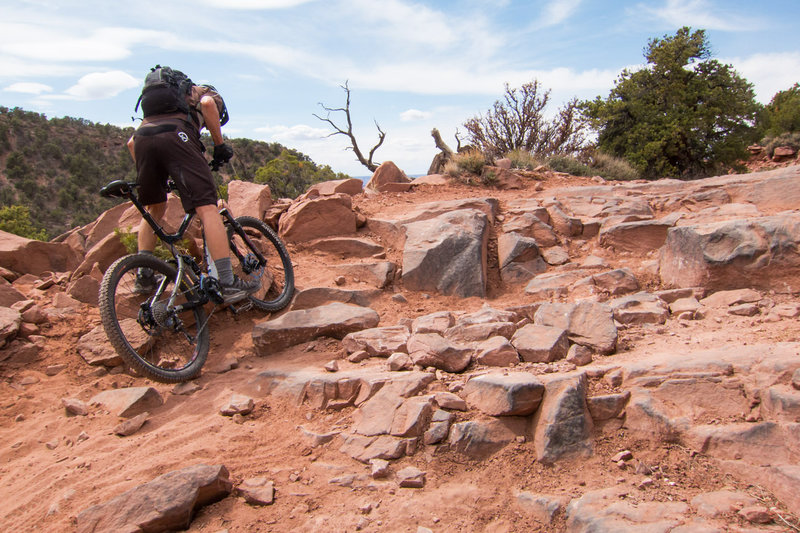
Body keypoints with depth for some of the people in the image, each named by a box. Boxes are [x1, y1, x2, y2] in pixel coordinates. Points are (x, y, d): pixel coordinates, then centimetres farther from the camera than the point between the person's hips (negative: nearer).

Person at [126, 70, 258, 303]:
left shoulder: (168, 100, 43)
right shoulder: (209, 93, 29)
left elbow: (131, 143, 35)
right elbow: (207, 103, 0)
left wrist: (145, 174, 40)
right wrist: (220, 144, 5)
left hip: (142, 138, 6)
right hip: (175, 136, -6)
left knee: (155, 209, 23)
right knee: (207, 208, -10)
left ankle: (143, 276, 22)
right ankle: (228, 284, -17)